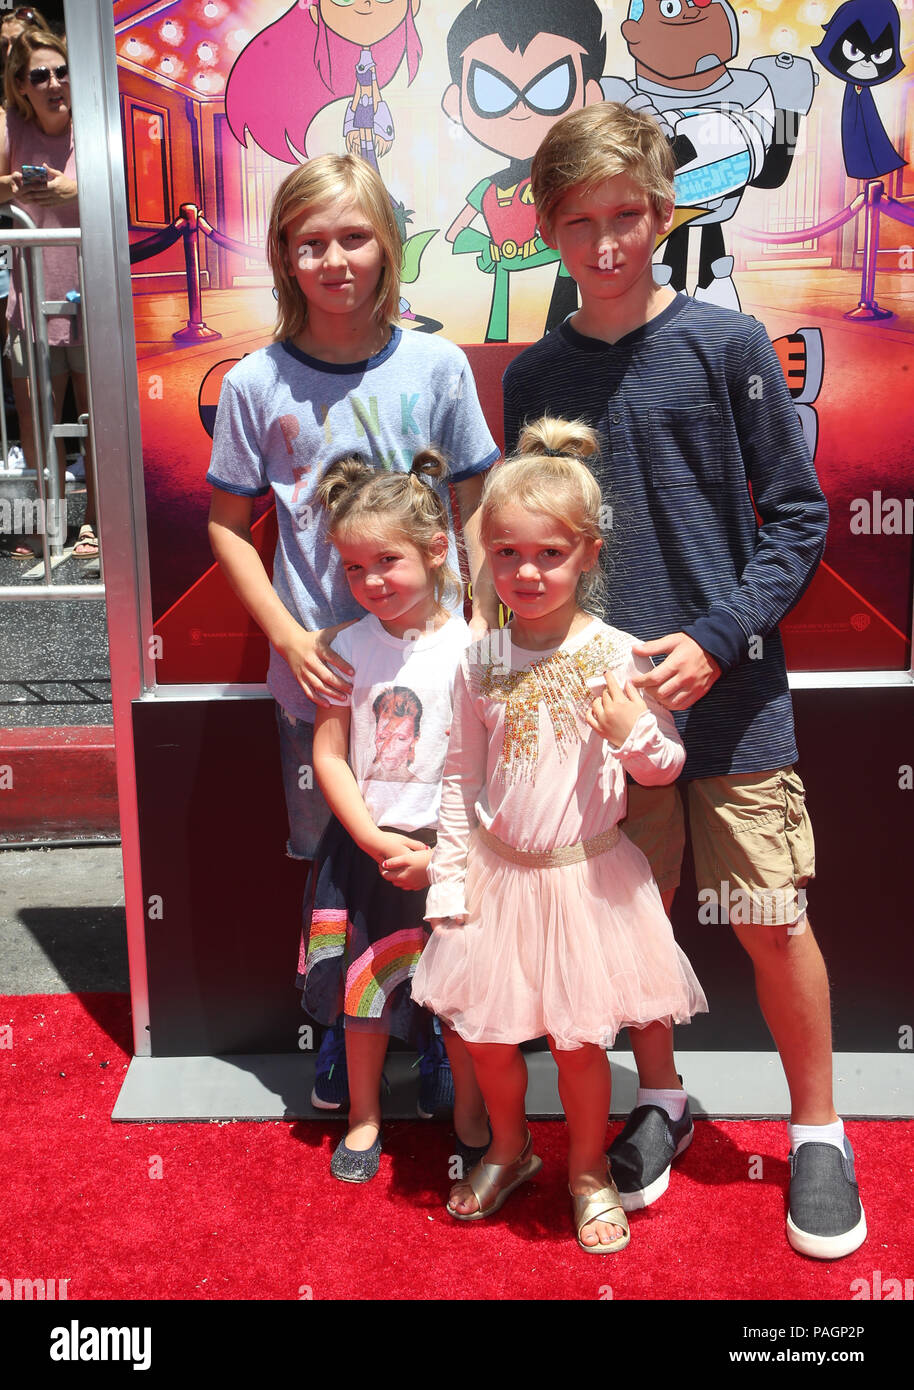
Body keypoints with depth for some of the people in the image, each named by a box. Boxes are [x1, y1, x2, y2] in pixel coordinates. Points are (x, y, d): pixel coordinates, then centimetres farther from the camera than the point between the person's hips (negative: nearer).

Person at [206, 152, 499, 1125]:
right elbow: (228, 526, 3)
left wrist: (486, 631, -2)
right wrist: (291, 637, -8)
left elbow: (475, 507, 5)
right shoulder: (257, 383, -3)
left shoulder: (434, 365, -1)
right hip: (317, 667, 0)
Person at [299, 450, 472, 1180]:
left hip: (447, 848, -3)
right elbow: (329, 754, -2)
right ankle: (364, 1118, 34)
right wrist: (377, 839, -12)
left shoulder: (468, 649, -10)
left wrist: (439, 853, -15)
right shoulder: (350, 649, -1)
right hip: (364, 847, 3)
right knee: (363, 985, 14)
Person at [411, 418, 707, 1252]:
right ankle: (510, 1150, 40)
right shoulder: (481, 665, -2)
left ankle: (588, 1170, 33)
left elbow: (667, 766, 0)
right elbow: (462, 780, 5)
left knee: (579, 1038, 7)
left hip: (587, 878, -3)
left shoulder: (617, 654, -9)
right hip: (496, 874, 3)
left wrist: (634, 736, -22)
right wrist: (448, 882, 2)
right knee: (484, 1031, 12)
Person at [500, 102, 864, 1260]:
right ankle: (660, 1099, 36)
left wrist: (716, 640, -13)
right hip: (601, 695, 3)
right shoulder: (535, 376, 5)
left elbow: (796, 514, -2)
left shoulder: (725, 345, -3)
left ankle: (817, 1133, 26)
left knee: (773, 922, 3)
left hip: (731, 690, -2)